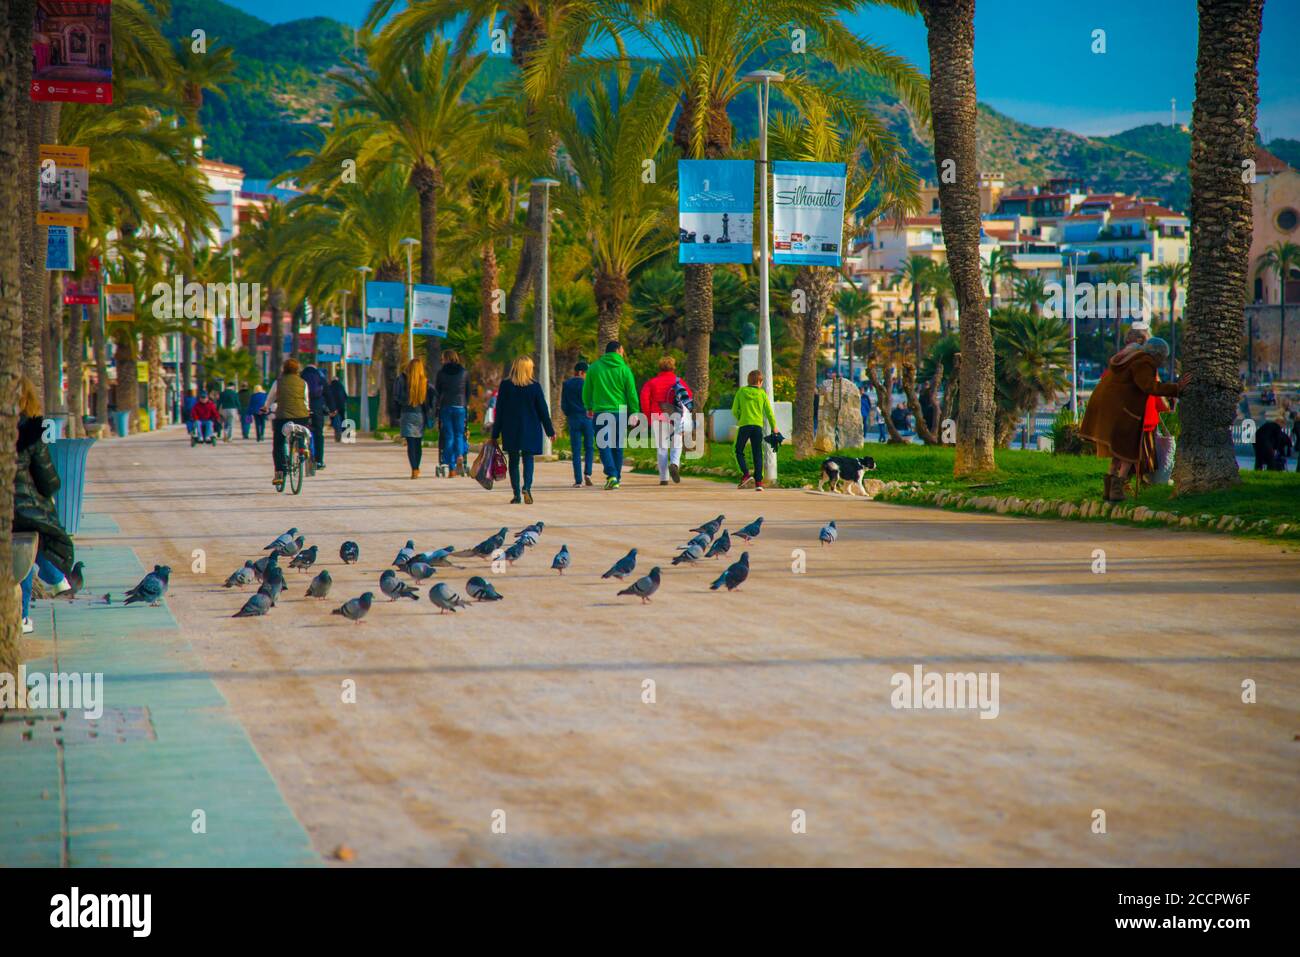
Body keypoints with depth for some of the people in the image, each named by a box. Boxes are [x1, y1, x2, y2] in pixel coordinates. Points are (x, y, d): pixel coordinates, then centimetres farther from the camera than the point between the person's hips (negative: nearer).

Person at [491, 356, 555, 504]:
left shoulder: (505, 385, -3)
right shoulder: (535, 386, -3)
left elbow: (499, 410, -1)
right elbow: (543, 410, 2)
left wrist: (495, 434, 3)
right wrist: (550, 430, 10)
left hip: (510, 429, 0)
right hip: (530, 430, 0)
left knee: (513, 461, 8)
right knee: (528, 459, 4)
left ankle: (516, 494, 5)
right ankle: (526, 487, -20)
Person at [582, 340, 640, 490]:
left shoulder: (594, 368, 2)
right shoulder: (624, 369, -1)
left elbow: (586, 391, 7)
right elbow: (632, 393, -1)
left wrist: (589, 407, 21)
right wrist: (634, 412, 8)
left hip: (600, 412, 0)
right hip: (620, 412, 1)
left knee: (604, 445, 0)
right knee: (617, 446, 11)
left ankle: (611, 475, -19)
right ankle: (617, 477, 14)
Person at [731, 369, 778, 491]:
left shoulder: (741, 391, 1)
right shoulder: (762, 393, 3)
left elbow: (735, 411, 2)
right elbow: (769, 411, 5)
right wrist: (774, 426, 16)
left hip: (744, 425, -1)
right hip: (758, 426, 1)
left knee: (739, 451, 12)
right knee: (757, 454, 6)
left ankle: (746, 474, -8)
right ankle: (758, 481, -1)